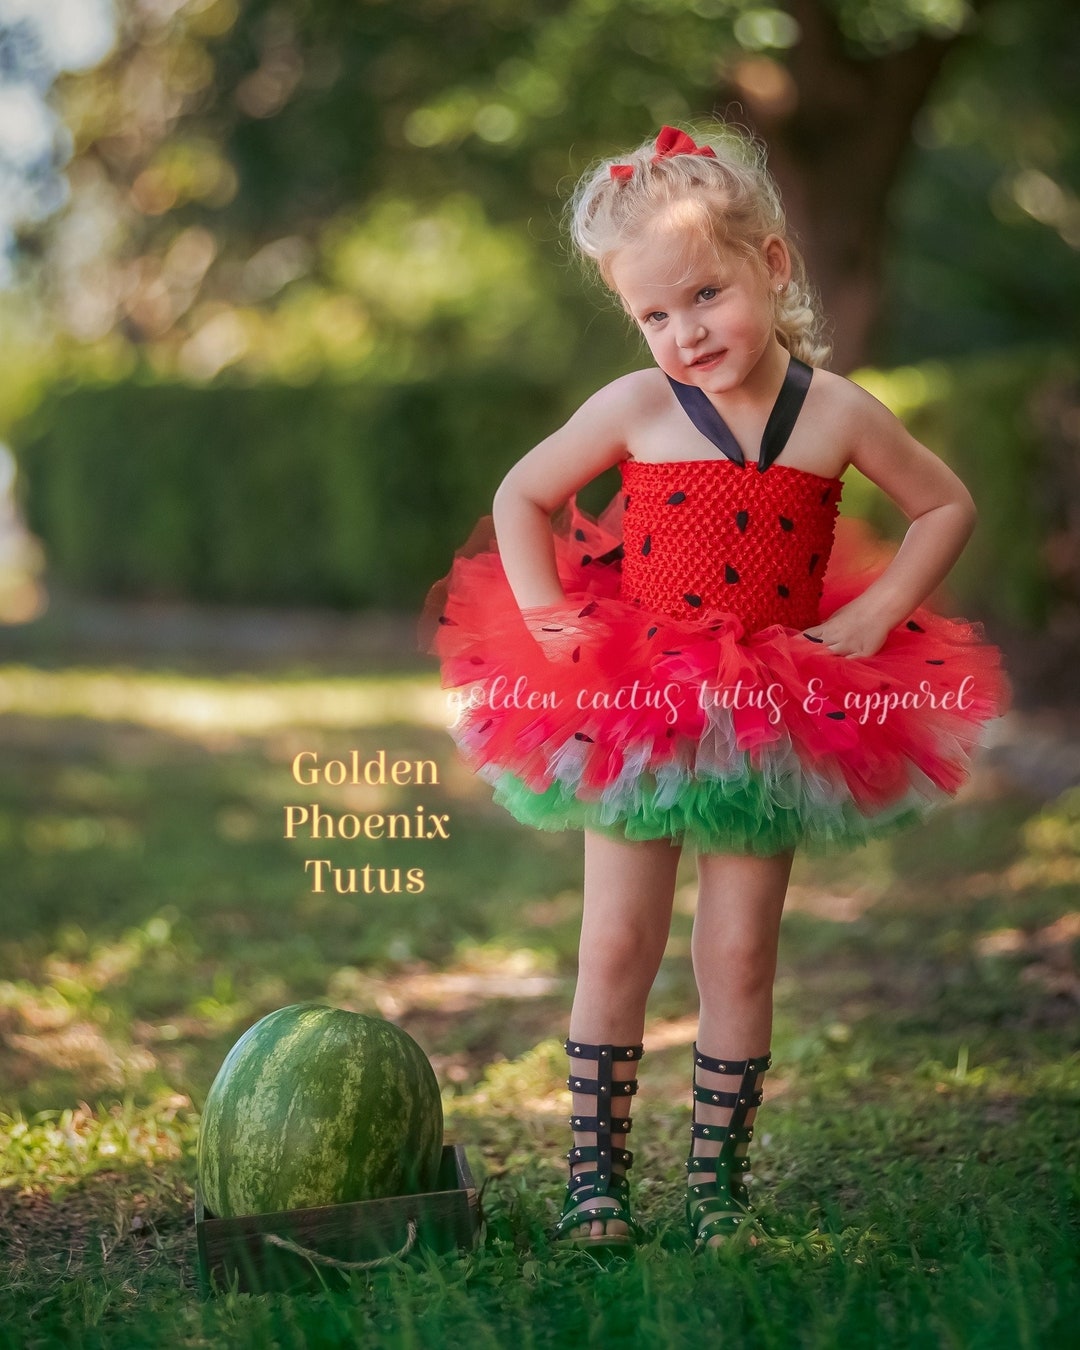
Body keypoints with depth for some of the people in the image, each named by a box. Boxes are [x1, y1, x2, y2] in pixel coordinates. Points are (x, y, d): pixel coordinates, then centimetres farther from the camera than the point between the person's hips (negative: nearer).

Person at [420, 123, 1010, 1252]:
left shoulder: (836, 414, -7)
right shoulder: (635, 409, -8)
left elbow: (947, 505, 7)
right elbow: (519, 497, 5)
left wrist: (872, 618, -3)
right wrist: (549, 623, -4)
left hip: (775, 721, 0)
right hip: (632, 707, 0)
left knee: (739, 958, 7)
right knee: (615, 949, 4)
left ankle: (718, 1188, 19)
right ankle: (594, 1180, 14)